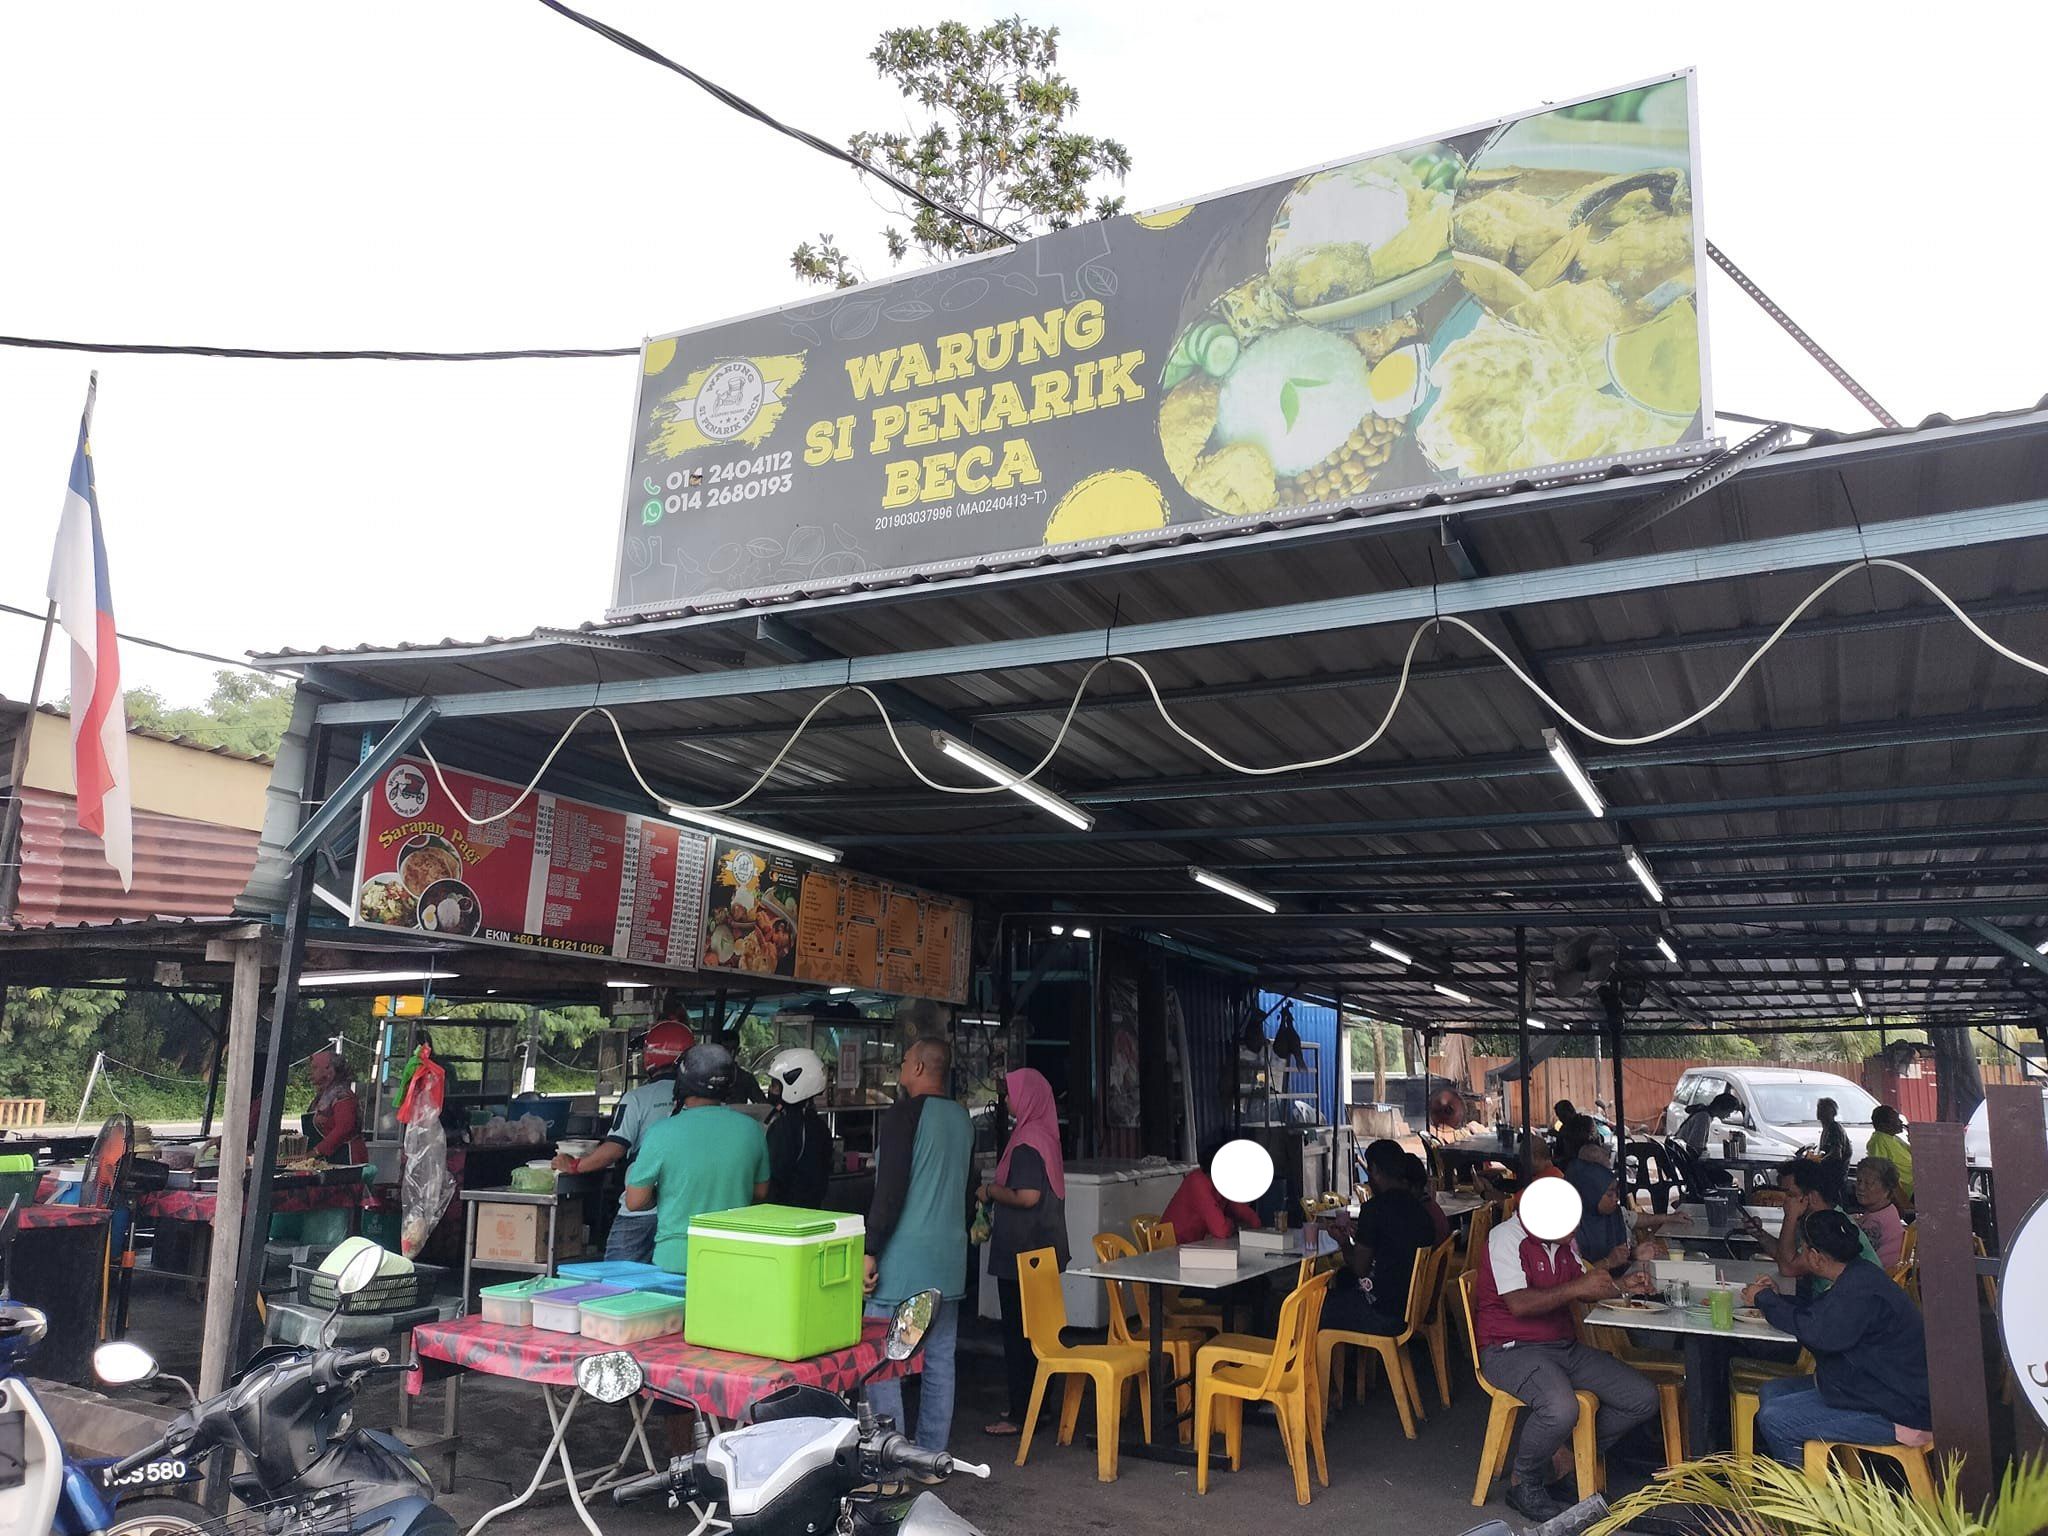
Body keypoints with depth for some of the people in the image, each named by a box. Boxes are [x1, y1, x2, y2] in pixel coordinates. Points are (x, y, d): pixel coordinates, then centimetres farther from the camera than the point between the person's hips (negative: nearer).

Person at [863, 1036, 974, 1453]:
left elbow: (890, 1191, -17)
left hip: (904, 1259, -8)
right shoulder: (962, 1119, 11)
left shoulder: (903, 1114, -12)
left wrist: (870, 1251, -14)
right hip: (949, 1261, 8)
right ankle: (932, 1454, 19)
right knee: (940, 1359, 12)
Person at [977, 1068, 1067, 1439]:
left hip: (1021, 1252, -9)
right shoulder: (1045, 1135, 10)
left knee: (1017, 1331, -1)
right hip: (1043, 1250, 9)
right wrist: (995, 1224, 22)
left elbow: (1027, 1196, -28)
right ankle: (1035, 1405, 25)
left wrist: (992, 1191, -11)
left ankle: (1021, 1414, 6)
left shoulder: (1027, 1142, -19)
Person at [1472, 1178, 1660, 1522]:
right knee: (1561, 1409, -36)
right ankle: (1524, 1483, -7)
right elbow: (1518, 1304, -23)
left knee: (1644, 1398, -4)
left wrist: (1622, 1284, 5)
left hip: (1565, 1346, 9)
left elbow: (1583, 1286, 23)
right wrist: (1575, 1288, -22)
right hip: (1512, 1349, -8)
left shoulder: (1564, 1239, 10)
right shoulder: (1506, 1238, -16)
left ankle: (1568, 1452, 7)